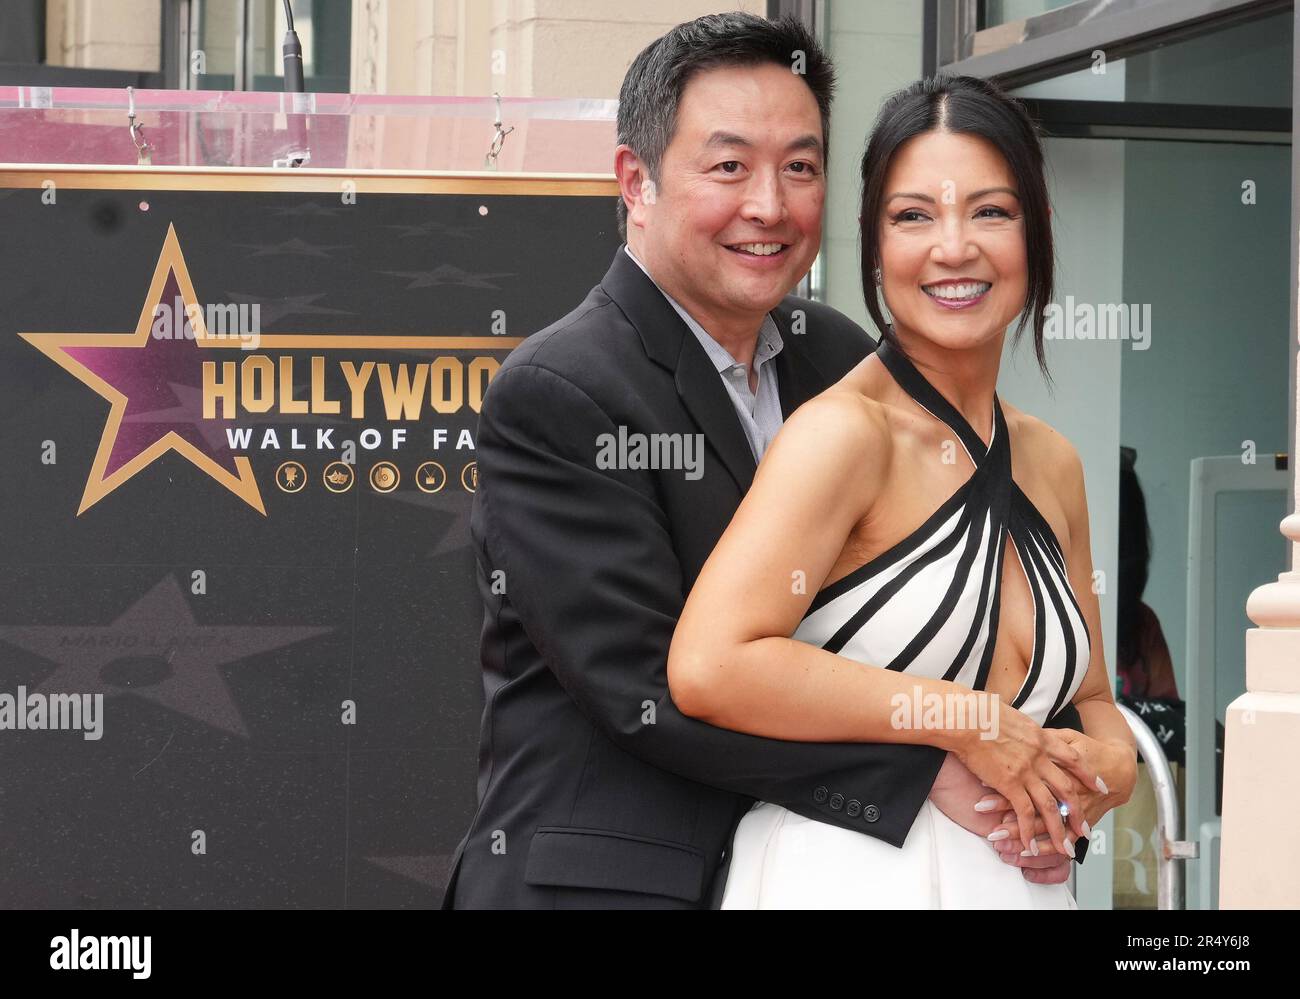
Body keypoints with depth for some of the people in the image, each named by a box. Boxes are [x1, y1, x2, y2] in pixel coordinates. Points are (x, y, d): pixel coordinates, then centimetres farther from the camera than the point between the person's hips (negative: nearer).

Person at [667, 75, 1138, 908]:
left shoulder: (1054, 463, 8)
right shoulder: (846, 431, -13)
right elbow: (707, 667, -25)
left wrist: (1110, 764, -6)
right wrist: (967, 720, -19)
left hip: (1019, 884, 7)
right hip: (844, 878, -7)